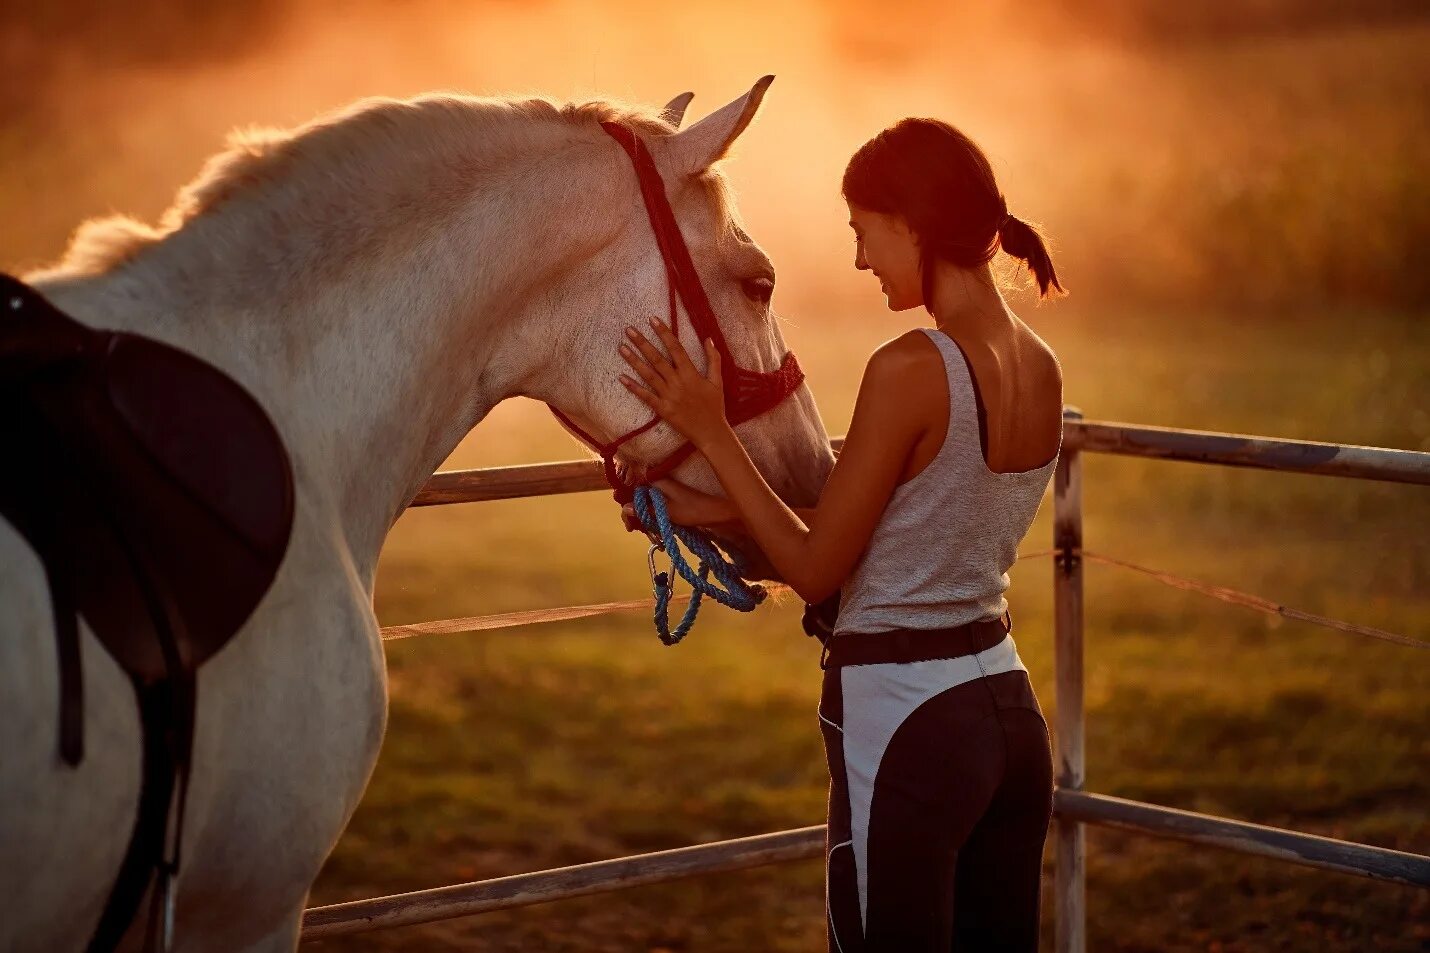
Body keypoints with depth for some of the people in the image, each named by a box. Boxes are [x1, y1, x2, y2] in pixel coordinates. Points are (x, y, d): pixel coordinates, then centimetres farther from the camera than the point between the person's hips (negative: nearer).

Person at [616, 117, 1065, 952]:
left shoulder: (909, 371, -20)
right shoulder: (1042, 368, 4)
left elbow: (816, 570, -12)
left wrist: (713, 436, -6)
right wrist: (722, 508, 13)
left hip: (905, 725, -8)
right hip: (1008, 704, 8)